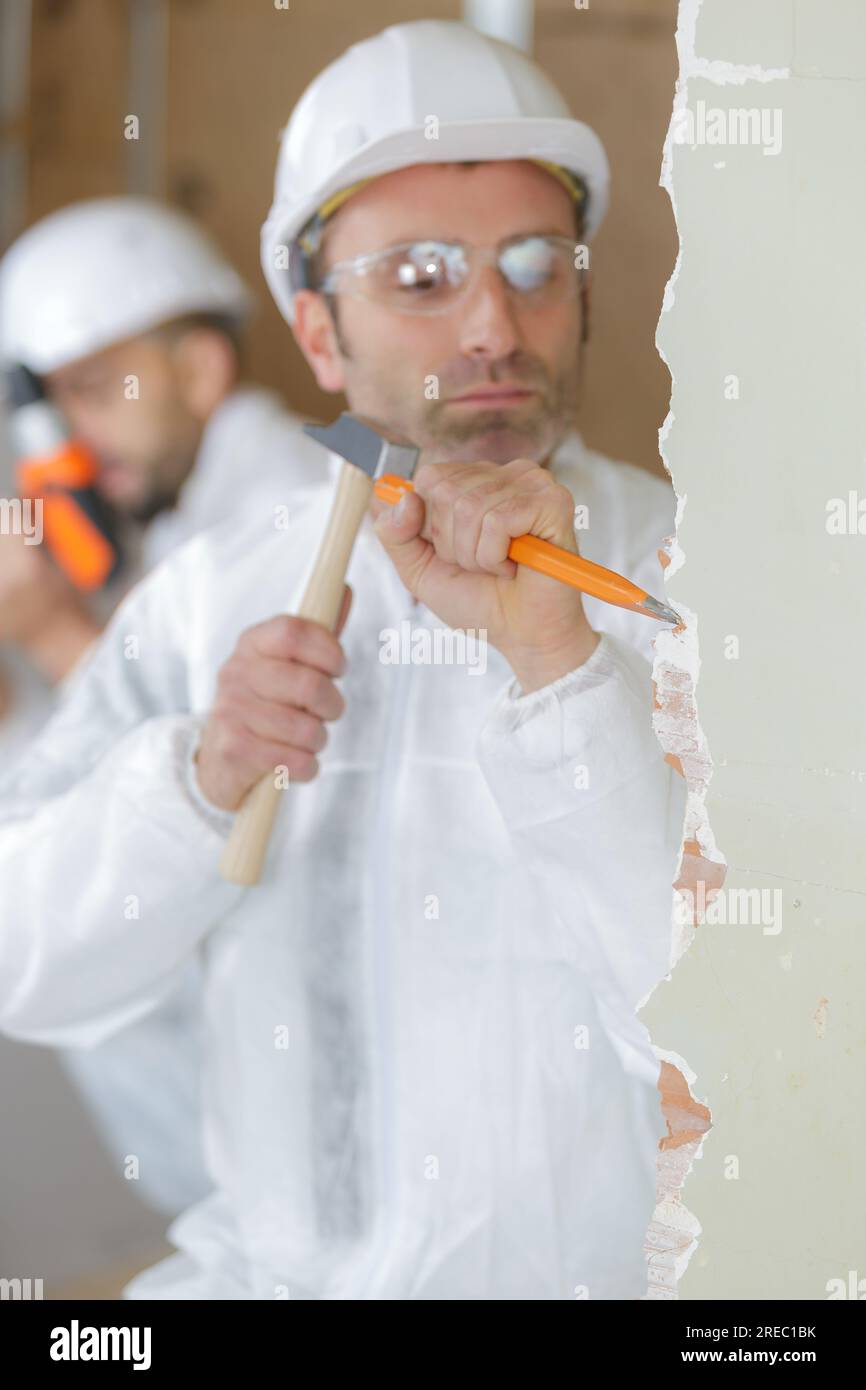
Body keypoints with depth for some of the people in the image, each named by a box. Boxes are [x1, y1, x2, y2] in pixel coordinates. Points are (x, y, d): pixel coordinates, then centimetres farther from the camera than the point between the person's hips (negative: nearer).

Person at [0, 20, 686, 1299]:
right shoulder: (216, 597, 6)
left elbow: (705, 1029, -16)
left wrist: (556, 655, -22)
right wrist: (199, 777, -13)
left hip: (612, 1270, -2)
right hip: (268, 1268, 3)